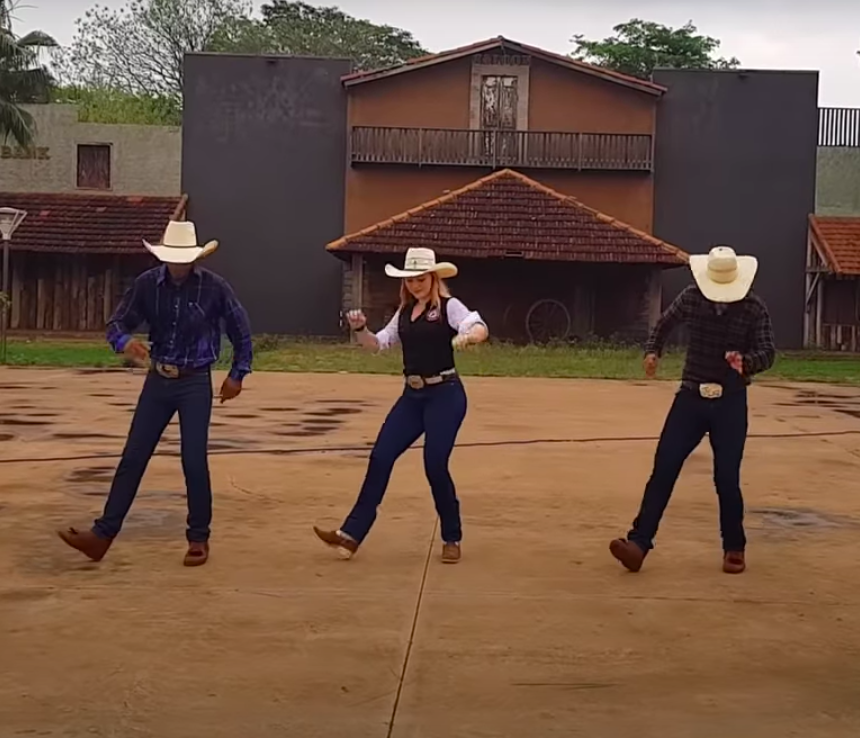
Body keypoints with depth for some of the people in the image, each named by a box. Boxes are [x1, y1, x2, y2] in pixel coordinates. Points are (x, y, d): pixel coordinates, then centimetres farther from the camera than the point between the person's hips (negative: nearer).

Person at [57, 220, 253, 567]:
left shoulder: (214, 286, -11)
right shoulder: (147, 284, -5)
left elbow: (241, 330, 0)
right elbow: (116, 323, -2)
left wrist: (237, 375, 1)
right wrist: (125, 342, -25)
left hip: (195, 383, -3)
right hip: (158, 381, 3)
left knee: (194, 461, -2)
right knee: (132, 458, 3)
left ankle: (199, 538, 13)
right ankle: (103, 535, 7)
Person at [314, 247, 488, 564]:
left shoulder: (449, 306, -7)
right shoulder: (405, 312, 12)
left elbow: (481, 328, -23)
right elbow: (378, 344, 18)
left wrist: (467, 336, -47)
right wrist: (360, 328, -3)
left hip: (445, 395, -6)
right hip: (412, 396, 6)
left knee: (435, 465, -8)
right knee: (380, 457, 1)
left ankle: (452, 539, 13)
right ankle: (351, 534, 5)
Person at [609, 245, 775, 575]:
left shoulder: (753, 308, -9)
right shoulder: (691, 298, -3)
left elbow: (767, 353, -13)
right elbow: (665, 322, 15)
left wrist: (745, 361, -35)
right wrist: (652, 350, -2)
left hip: (731, 403, -2)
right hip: (690, 398, 2)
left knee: (727, 477, -1)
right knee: (664, 468, -6)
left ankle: (734, 547, 19)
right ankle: (639, 542, -7)